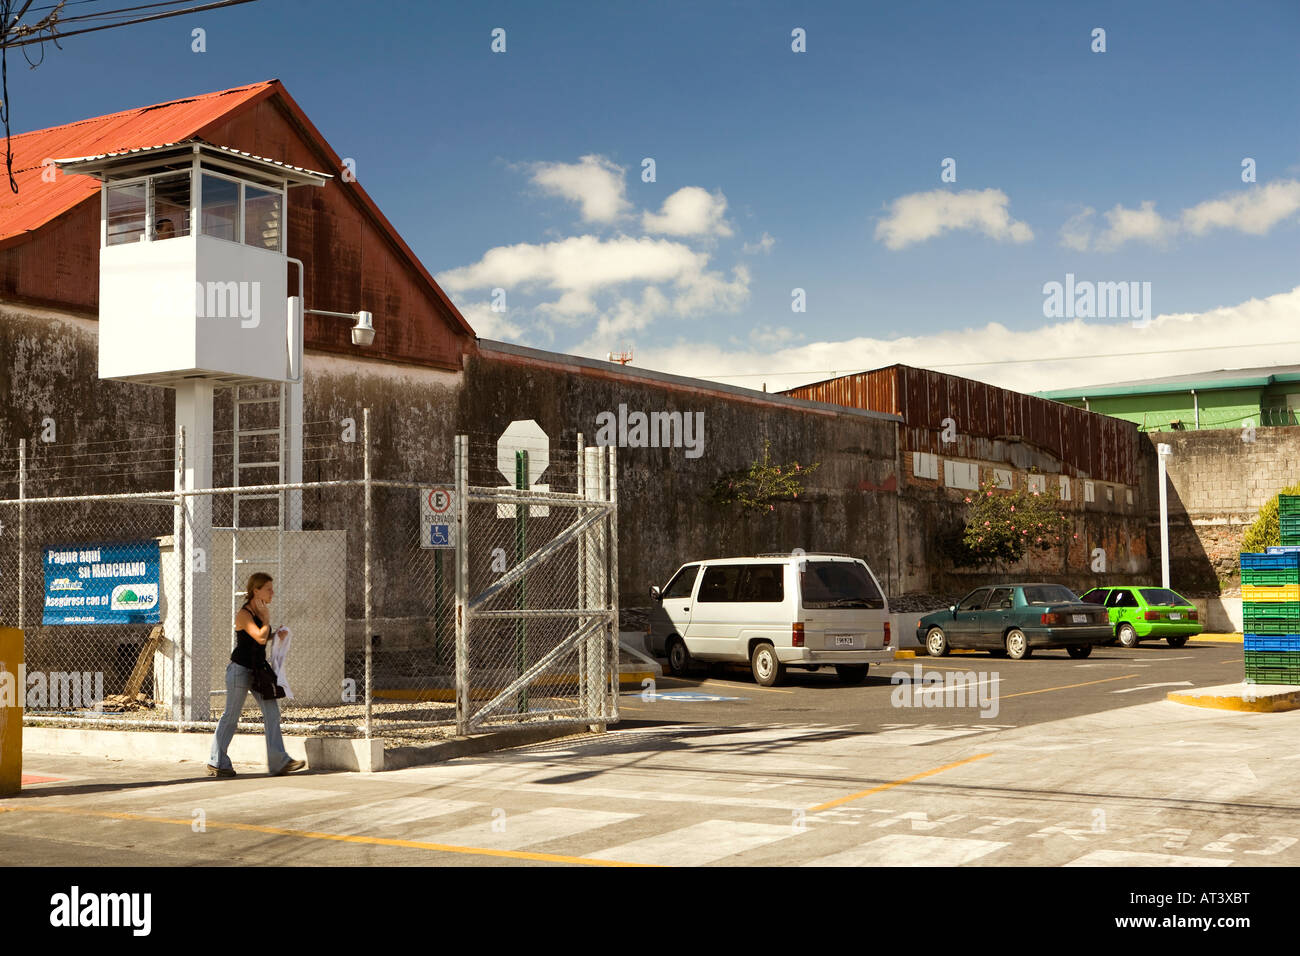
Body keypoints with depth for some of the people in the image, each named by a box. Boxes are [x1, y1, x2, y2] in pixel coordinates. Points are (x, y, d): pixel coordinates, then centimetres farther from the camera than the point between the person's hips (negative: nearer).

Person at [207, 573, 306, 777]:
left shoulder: (262, 611, 8)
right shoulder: (243, 614, -16)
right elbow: (260, 637, -28)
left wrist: (277, 634, 3)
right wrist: (266, 617, -14)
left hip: (258, 670, 7)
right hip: (240, 669, -7)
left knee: (272, 712, -2)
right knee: (231, 716, 3)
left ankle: (278, 762, -4)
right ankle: (216, 763, 16)